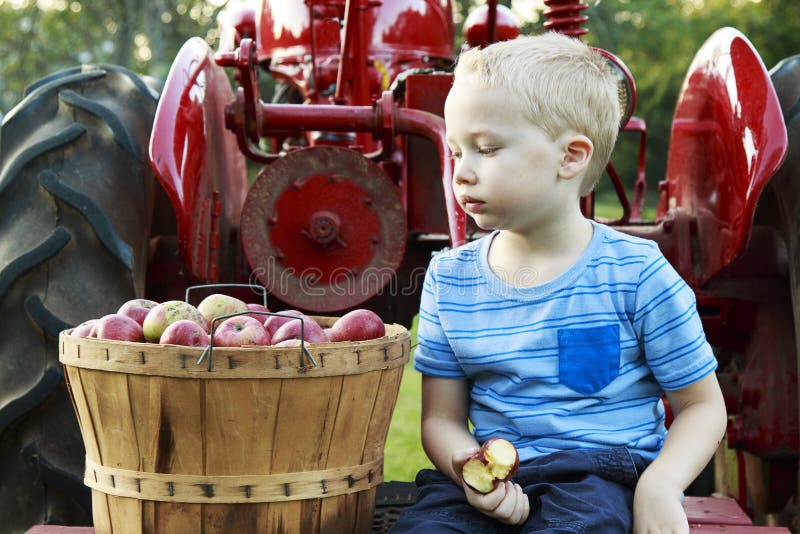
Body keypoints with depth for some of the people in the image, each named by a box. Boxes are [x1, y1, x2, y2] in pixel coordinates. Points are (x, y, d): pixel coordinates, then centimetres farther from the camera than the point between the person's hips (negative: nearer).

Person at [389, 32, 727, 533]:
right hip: (497, 480, 3)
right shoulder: (449, 277, 7)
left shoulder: (635, 273, -4)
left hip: (606, 474, -2)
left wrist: (661, 484, -16)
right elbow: (442, 417, 9)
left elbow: (702, 406, 3)